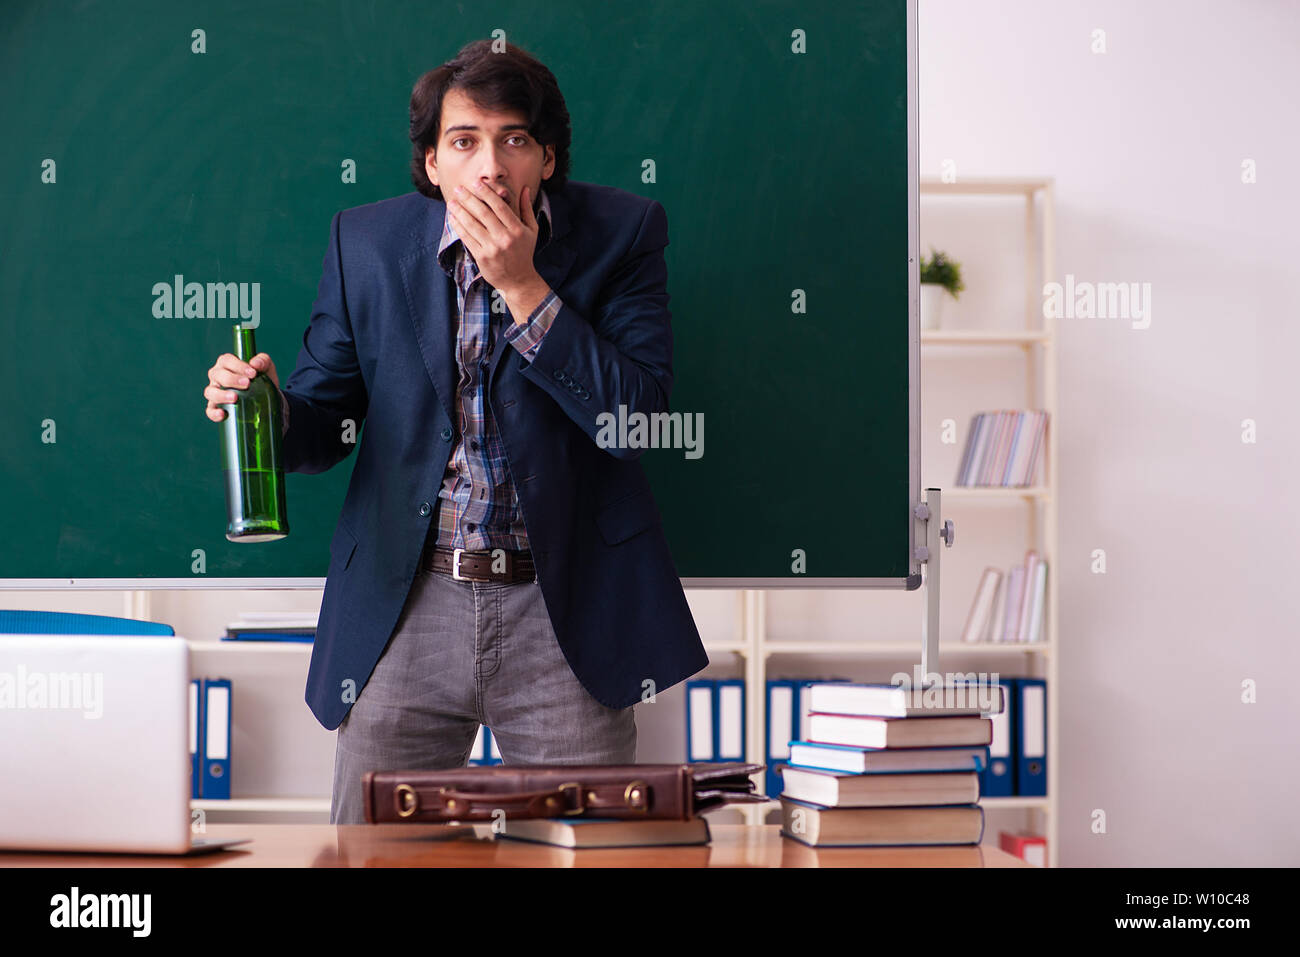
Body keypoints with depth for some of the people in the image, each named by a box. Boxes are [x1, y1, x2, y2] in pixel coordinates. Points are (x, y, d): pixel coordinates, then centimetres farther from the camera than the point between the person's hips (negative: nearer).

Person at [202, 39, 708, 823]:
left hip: (563, 614, -1)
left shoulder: (621, 232, -4)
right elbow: (325, 425, 6)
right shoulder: (366, 242, 1)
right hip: (406, 607, 1)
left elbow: (635, 419, -13)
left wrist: (523, 286, -18)